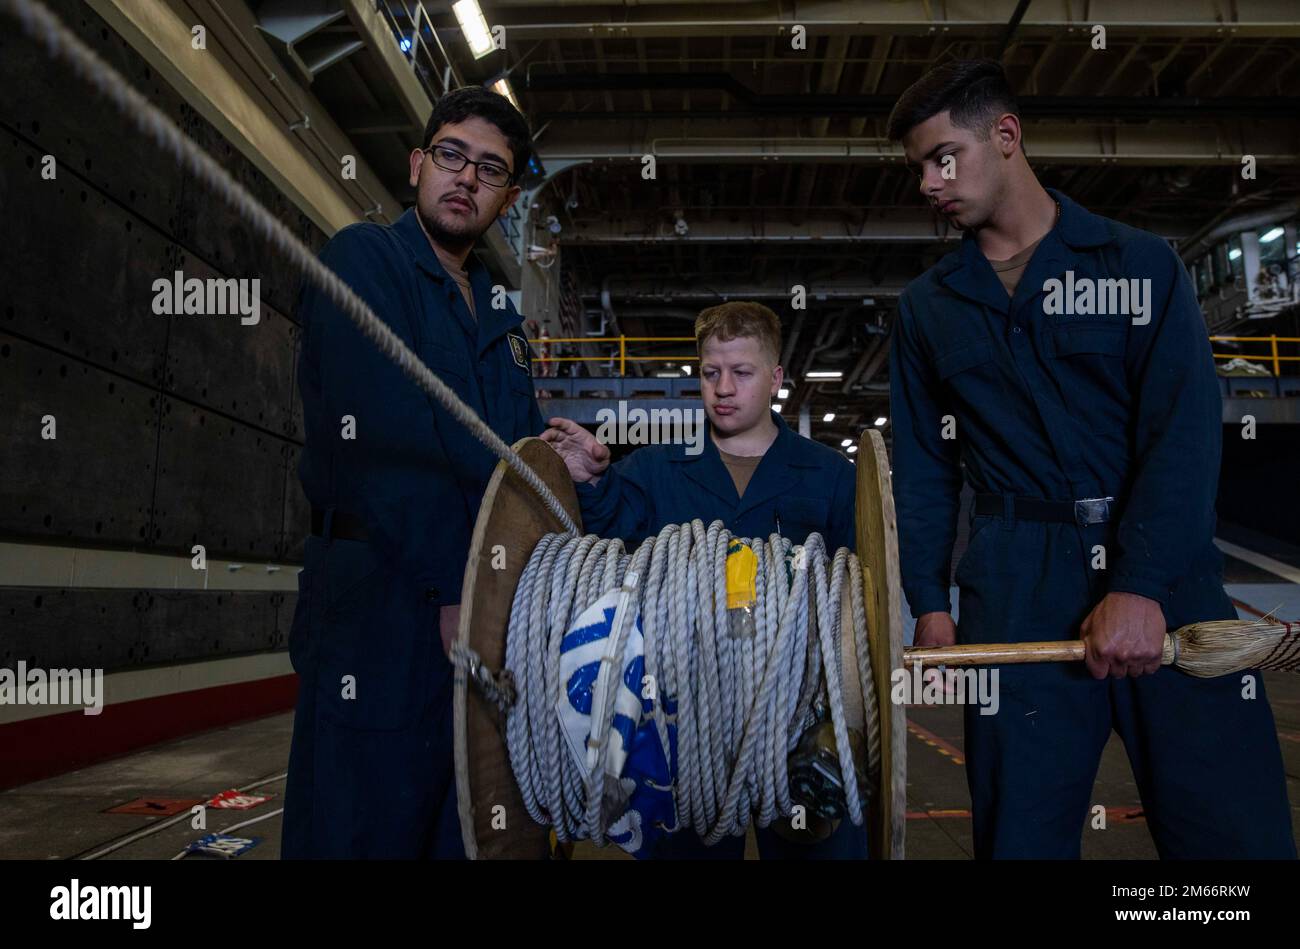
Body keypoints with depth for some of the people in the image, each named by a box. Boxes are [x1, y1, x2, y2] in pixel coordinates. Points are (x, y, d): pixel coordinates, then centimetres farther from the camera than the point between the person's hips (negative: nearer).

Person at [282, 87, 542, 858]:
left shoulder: (500, 314, 20)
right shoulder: (364, 258, -1)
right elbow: (382, 439, -14)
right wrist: (451, 588, -18)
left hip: (493, 621, 7)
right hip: (384, 614, -7)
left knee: (473, 837, 12)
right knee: (366, 831, 0)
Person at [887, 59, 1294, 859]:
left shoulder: (1142, 262, 4)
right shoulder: (928, 305, 11)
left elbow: (1185, 428, -5)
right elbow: (924, 464, 11)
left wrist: (1141, 588, -16)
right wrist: (929, 602, 2)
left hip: (1166, 577, -1)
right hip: (1017, 587, 1)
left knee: (1233, 829, 3)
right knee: (1022, 832, 5)